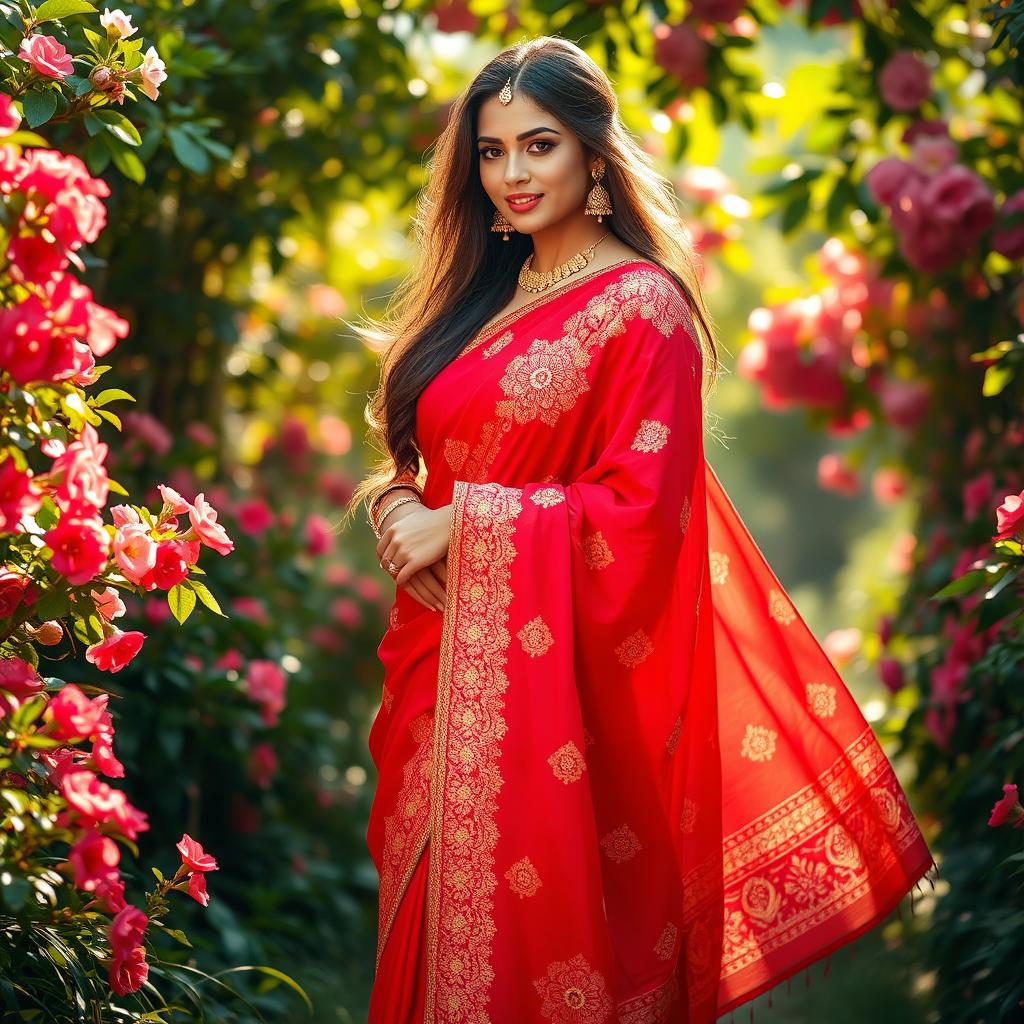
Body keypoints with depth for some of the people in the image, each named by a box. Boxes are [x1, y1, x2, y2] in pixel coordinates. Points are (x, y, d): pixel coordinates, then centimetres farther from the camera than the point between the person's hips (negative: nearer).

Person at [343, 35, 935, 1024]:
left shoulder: (640, 305, -8)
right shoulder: (482, 296, 14)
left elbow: (638, 514, -15)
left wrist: (464, 523, -15)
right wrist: (398, 504, -5)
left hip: (557, 678, -7)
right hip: (447, 667, 7)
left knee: (533, 943, -1)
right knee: (438, 933, 12)